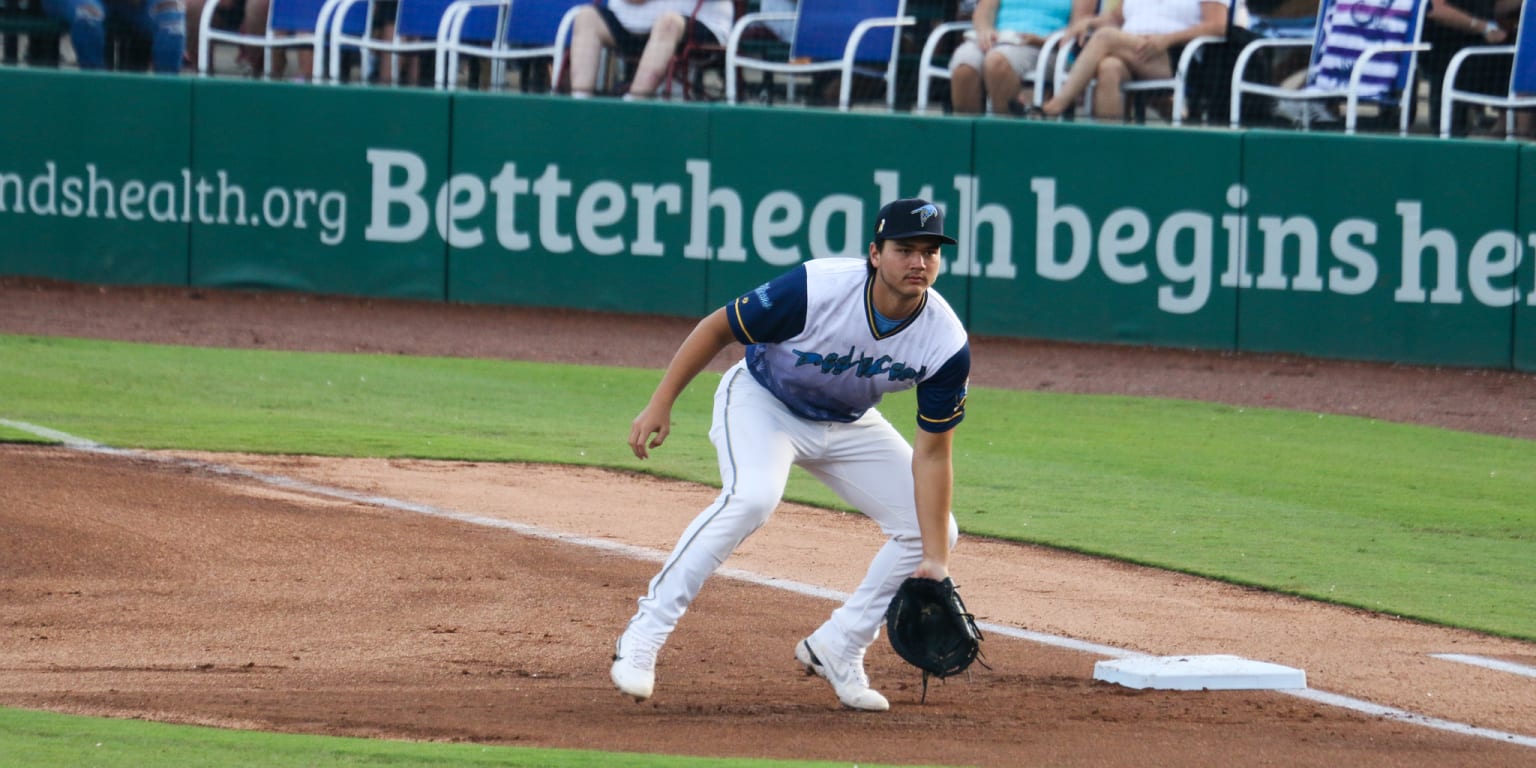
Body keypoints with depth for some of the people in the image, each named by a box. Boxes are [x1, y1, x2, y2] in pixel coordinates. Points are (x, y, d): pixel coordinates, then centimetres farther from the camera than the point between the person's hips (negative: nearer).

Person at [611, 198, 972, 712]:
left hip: (848, 428, 5)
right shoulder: (815, 291, -34)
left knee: (935, 530, -3)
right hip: (762, 400, -5)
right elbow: (717, 328, -20)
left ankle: (837, 649, 12)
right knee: (752, 497, -34)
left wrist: (935, 560, -21)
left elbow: (932, 455, -17)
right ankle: (642, 638, -26)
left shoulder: (947, 345, -23)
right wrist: (660, 404, -19)